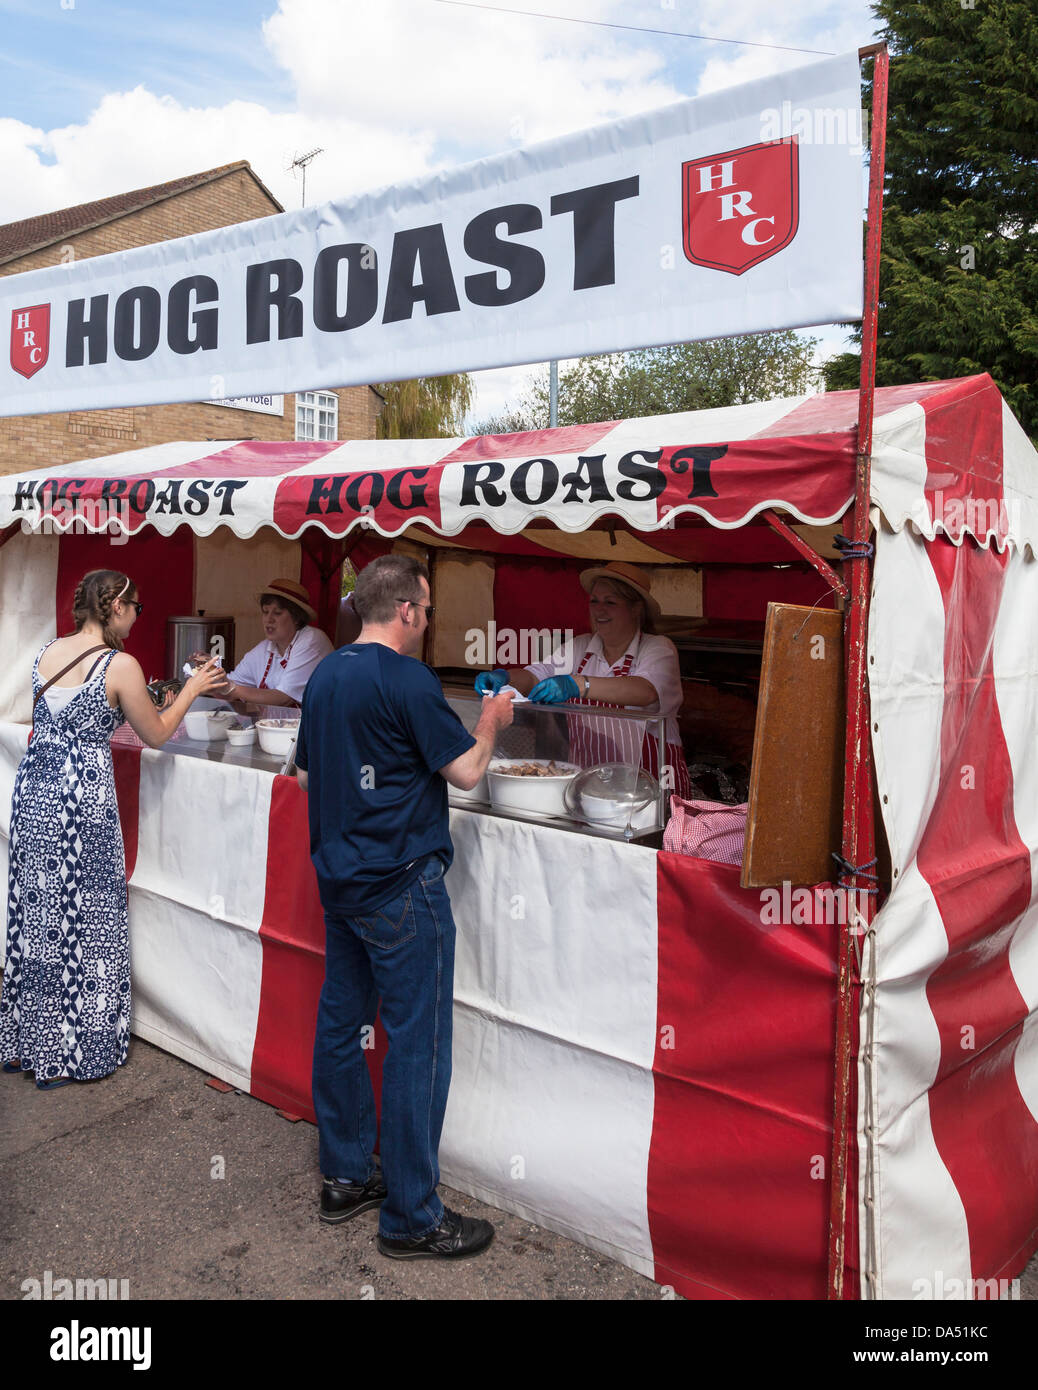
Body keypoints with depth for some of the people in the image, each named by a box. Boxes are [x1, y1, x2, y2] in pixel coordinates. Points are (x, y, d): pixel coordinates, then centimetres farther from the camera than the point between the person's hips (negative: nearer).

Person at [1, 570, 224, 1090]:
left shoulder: (47, 652, 7)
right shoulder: (120, 666, -13)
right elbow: (156, 735, -1)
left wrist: (136, 701, 28)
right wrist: (192, 689, 10)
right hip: (81, 798, -7)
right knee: (80, 922, 6)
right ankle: (64, 1055, 17)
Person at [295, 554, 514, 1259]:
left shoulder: (324, 677, 9)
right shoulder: (408, 681, -18)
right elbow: (466, 771, -14)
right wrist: (491, 722, 4)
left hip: (338, 879, 9)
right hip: (402, 886, -9)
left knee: (341, 1023, 15)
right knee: (418, 1042, -1)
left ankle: (346, 1179, 30)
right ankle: (411, 1217, 9)